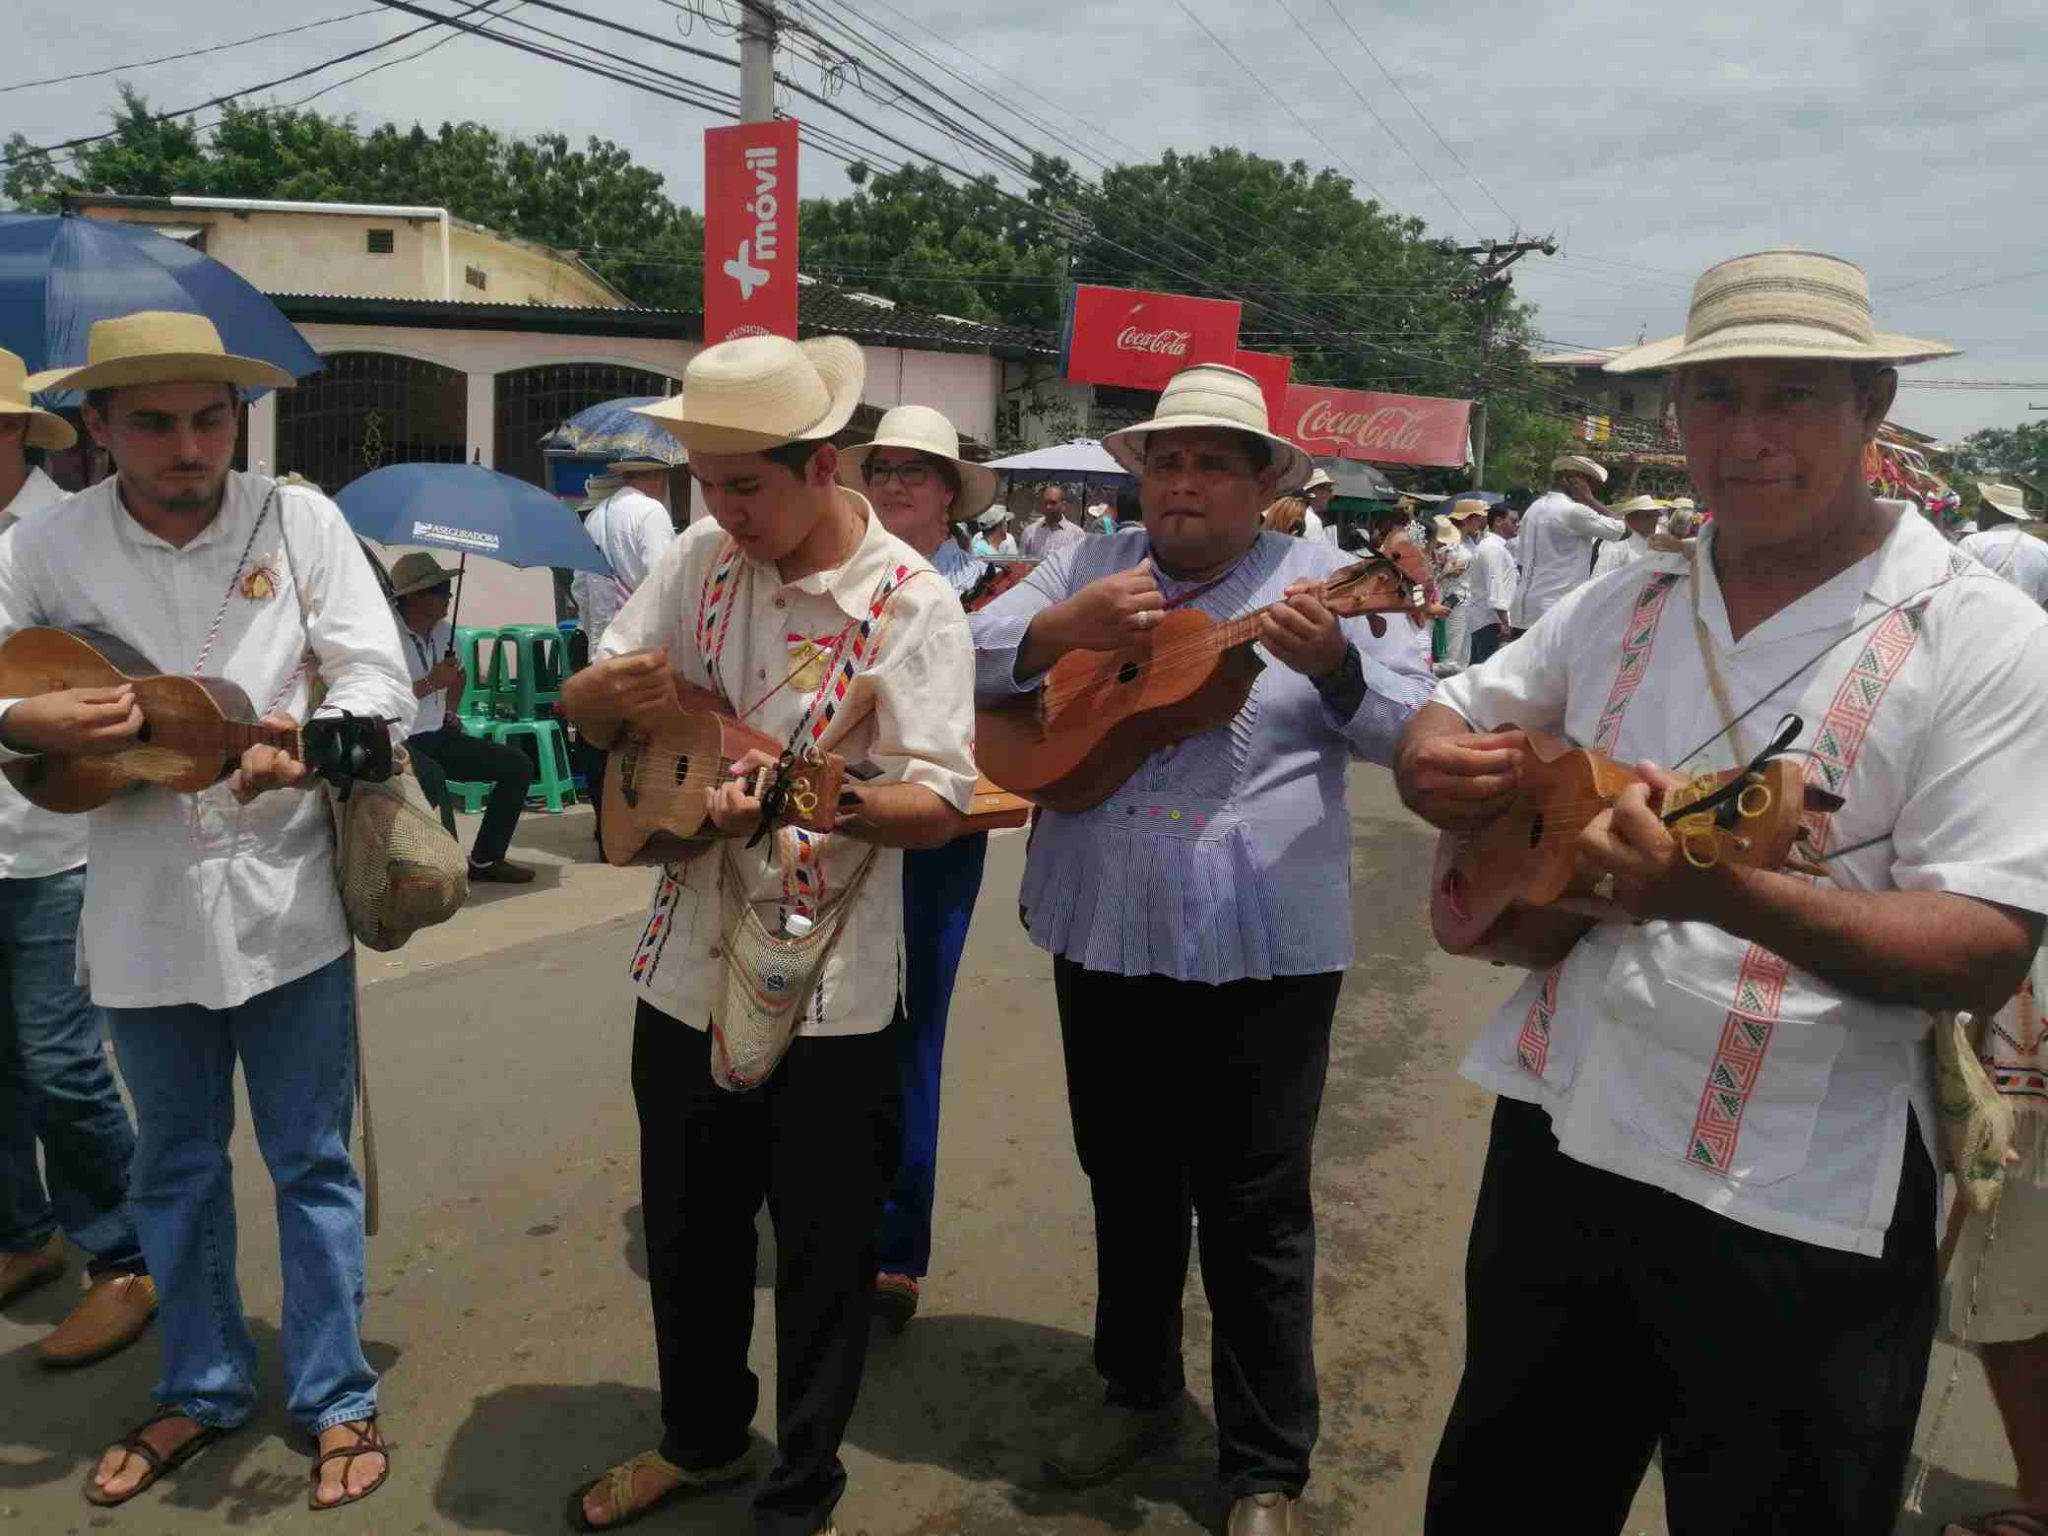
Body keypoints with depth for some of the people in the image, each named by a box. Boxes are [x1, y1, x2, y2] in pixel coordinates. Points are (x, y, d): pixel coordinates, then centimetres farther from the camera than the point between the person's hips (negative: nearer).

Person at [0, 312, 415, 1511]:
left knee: (312, 1160, 9)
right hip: (144, 912, 2)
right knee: (176, 1166, 18)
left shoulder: (298, 519, -4)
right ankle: (204, 1389, 38)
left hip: (287, 898, -1)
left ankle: (339, 1398, 26)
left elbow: (382, 682, -8)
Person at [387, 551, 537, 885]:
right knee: (431, 777, -40)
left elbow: (458, 675, 32)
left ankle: (485, 860, 10)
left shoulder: (443, 631, 10)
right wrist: (430, 683, -23)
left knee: (517, 766, 2)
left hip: (436, 736, 8)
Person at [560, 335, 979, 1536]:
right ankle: (702, 1438, 47)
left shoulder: (913, 605, -13)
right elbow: (582, 704, 7)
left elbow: (941, 807, -18)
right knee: (686, 1231, 21)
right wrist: (608, 693, -17)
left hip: (829, 995, -5)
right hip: (689, 970, 5)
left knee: (825, 1256, 10)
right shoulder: (702, 559, 1)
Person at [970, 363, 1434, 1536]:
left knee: (1257, 1216, 5)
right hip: (1104, 940, 3)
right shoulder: (1089, 570, 6)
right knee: (1127, 1186, 19)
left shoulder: (1322, 581, -1)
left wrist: (1332, 663, -26)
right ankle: (1139, 1390, 42)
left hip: (1263, 953, -3)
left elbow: (1416, 726, -6)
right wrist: (1065, 628, -19)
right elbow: (969, 659, -1)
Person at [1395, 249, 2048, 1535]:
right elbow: (1444, 727, 13)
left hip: (1798, 1209, -4)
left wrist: (1725, 893, -33)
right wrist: (1441, 767, -12)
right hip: (1559, 1137, 5)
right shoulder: (1621, 608, 4)